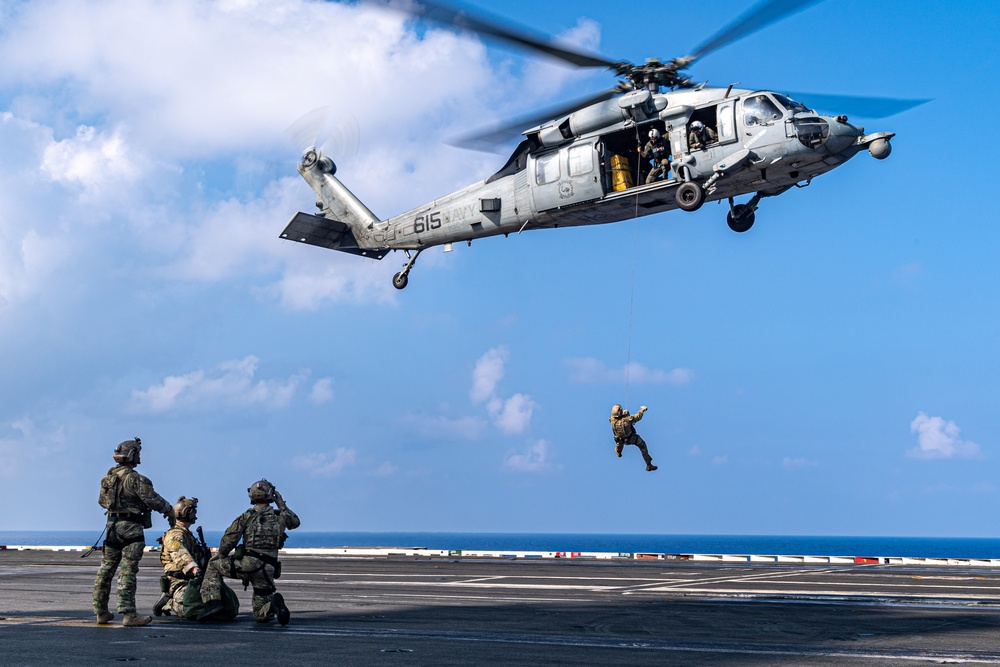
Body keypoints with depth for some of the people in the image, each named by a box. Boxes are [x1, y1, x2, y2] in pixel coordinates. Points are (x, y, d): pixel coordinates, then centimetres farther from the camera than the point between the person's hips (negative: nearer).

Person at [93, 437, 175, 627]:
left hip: (112, 525, 7)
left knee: (106, 569, 13)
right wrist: (169, 511, 1)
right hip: (130, 527, -7)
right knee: (127, 571, -8)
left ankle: (101, 612, 19)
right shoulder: (135, 479, -15)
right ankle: (128, 614, -9)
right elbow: (153, 499, -15)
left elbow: (102, 500, 19)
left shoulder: (108, 477, 8)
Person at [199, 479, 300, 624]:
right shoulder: (280, 516, 12)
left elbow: (229, 539, -2)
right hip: (267, 571, 3)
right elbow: (295, 522, 34)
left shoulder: (247, 516, 4)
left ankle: (213, 602, 0)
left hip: (247, 564, -3)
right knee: (261, 616, 14)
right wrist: (281, 504, 37)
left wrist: (221, 556, 15)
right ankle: (274, 603, -22)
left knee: (212, 566, 21)